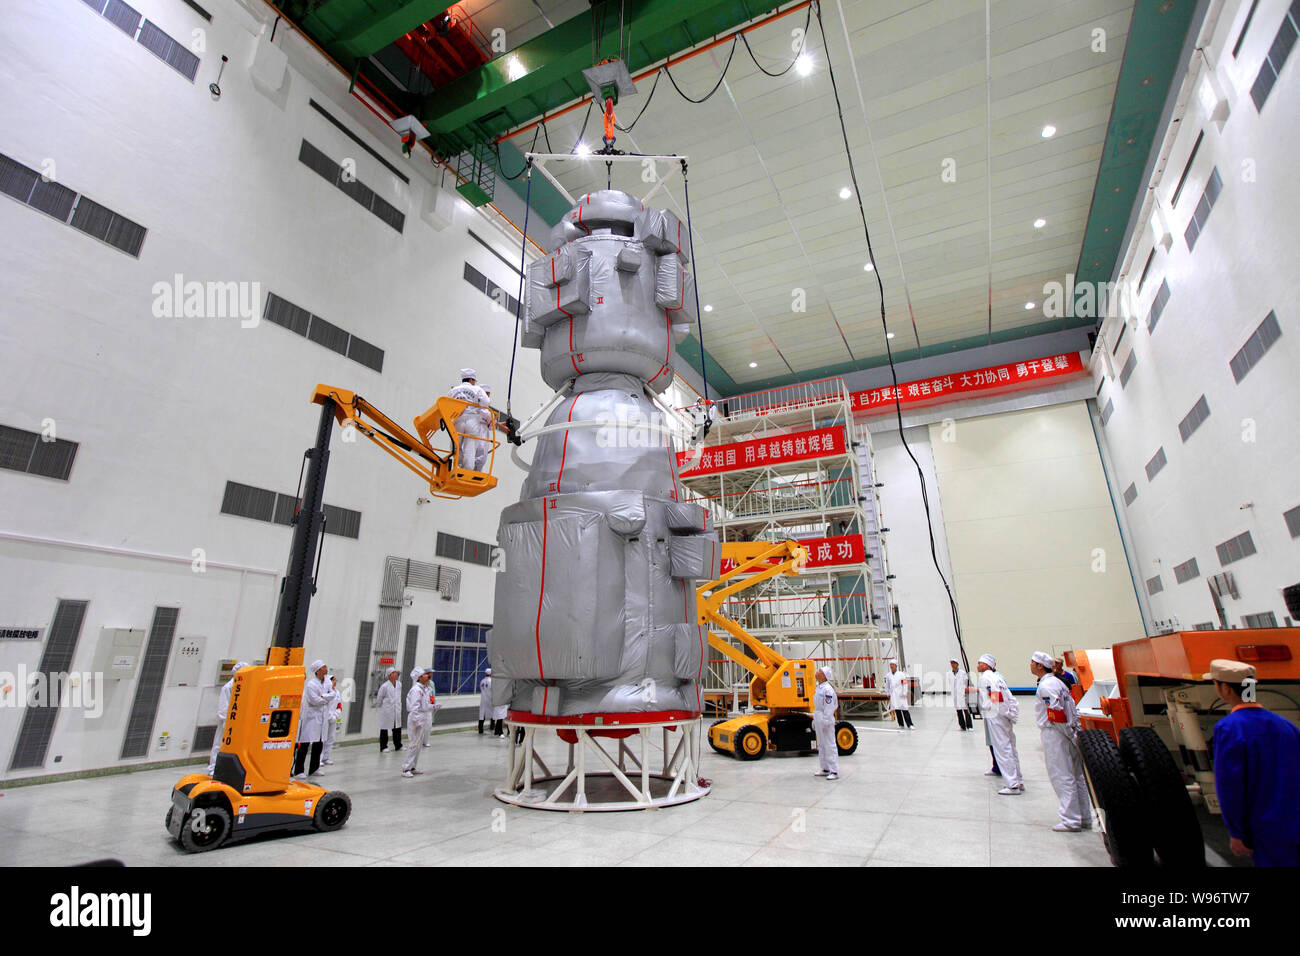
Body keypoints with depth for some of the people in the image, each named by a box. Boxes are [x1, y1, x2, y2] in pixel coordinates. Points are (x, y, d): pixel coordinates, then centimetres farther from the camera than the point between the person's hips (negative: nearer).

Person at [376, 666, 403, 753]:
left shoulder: (399, 685, 2)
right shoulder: (384, 686, -15)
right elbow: (379, 698, -4)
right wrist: (383, 706, 7)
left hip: (397, 710, 5)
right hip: (386, 711, -5)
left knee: (397, 728, 10)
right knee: (384, 728, 4)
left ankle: (398, 746, 21)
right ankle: (383, 747, 15)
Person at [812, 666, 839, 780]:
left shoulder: (827, 689, -17)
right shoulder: (818, 688, 12)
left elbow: (829, 707, -19)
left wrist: (825, 722, -21)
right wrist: (814, 719, 20)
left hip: (826, 719, -10)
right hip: (818, 718, 10)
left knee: (830, 745, -5)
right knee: (821, 745, 16)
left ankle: (834, 771, 0)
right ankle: (825, 769, 25)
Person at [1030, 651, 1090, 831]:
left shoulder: (1045, 686, -17)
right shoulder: (1057, 681, 13)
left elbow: (1057, 715, -20)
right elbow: (1072, 709, 15)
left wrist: (1070, 735, -11)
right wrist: (1075, 731, 15)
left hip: (1055, 735, -10)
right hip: (1070, 733, 10)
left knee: (1063, 778, -2)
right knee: (1076, 776, 14)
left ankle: (1070, 821, 4)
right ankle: (1084, 819, 23)